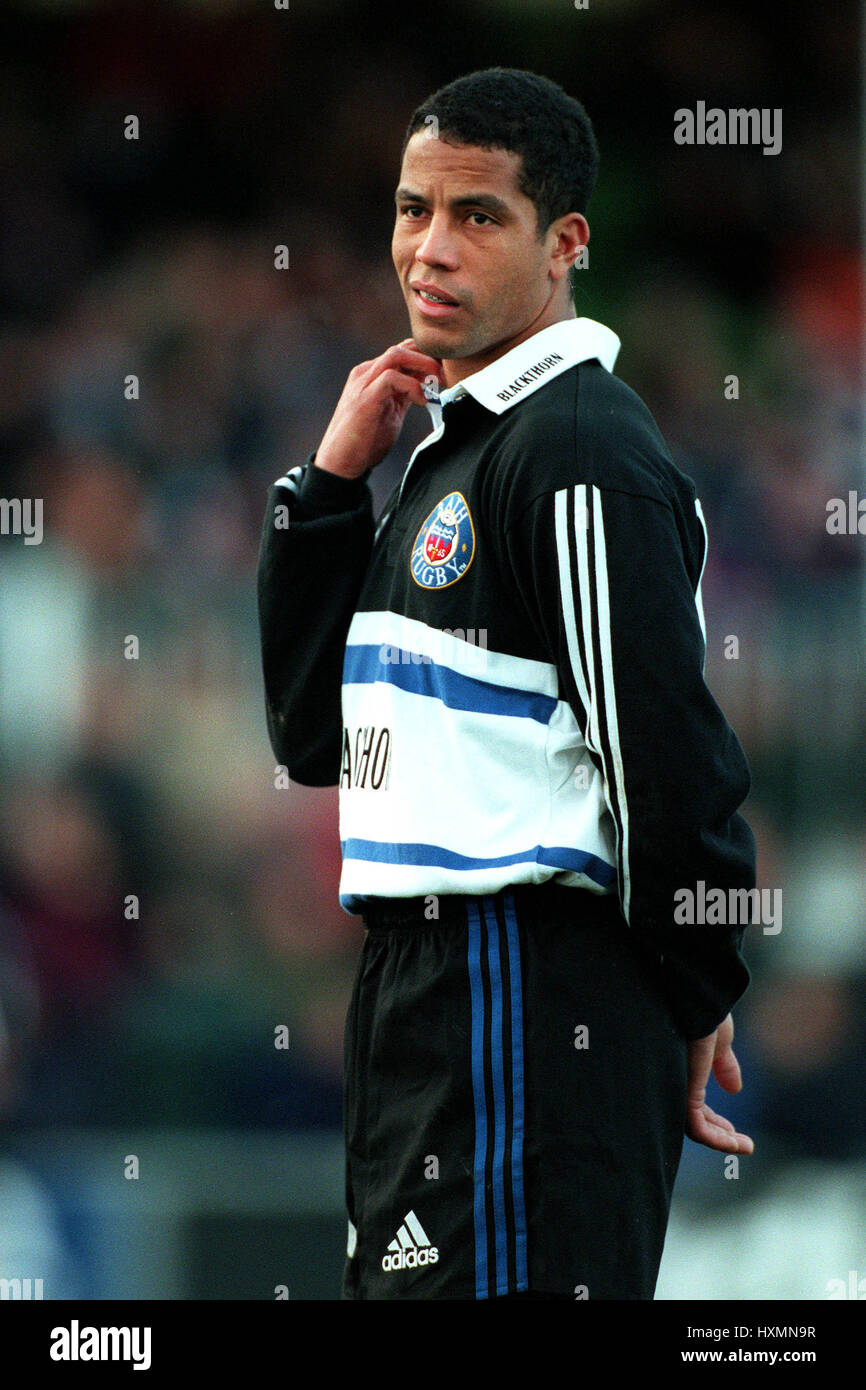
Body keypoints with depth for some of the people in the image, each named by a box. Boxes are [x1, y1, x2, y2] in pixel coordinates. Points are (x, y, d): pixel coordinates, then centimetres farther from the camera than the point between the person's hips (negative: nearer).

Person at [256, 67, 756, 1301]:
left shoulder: (580, 448, -13)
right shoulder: (455, 449, 19)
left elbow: (667, 749, -18)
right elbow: (314, 737, 18)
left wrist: (696, 1000, -8)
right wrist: (330, 484, 10)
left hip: (533, 1008, -10)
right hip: (422, 987, 10)